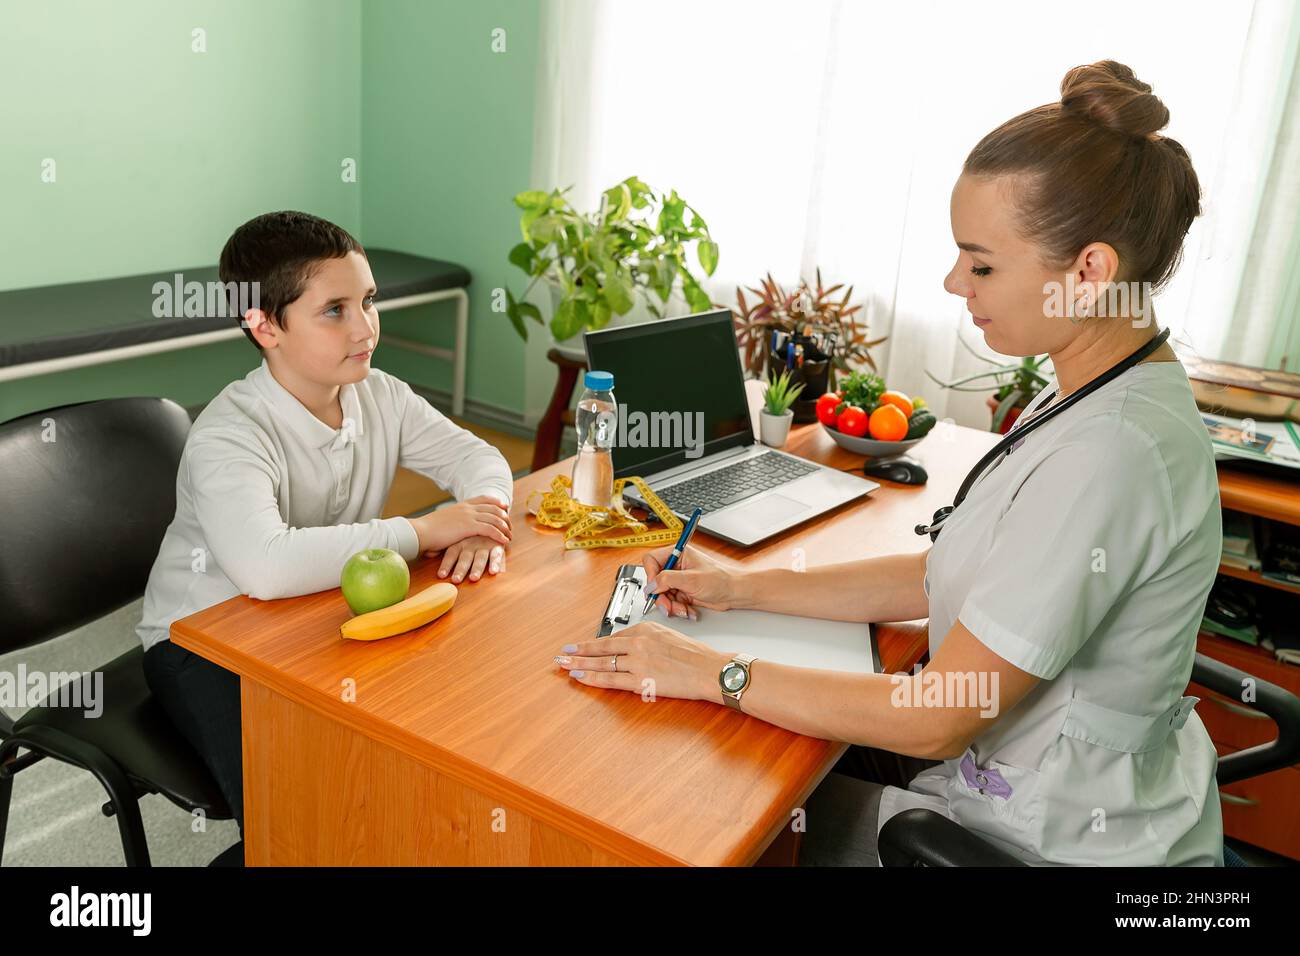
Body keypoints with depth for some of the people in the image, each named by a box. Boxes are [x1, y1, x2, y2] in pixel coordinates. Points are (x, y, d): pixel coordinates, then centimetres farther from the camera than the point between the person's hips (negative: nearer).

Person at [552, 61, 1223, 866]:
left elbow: (937, 720, -28)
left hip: (1058, 837, -7)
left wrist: (714, 673, -21)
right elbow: (946, 574, 3)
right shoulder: (1091, 399, 0)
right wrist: (743, 588, -2)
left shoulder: (1112, 454, -32)